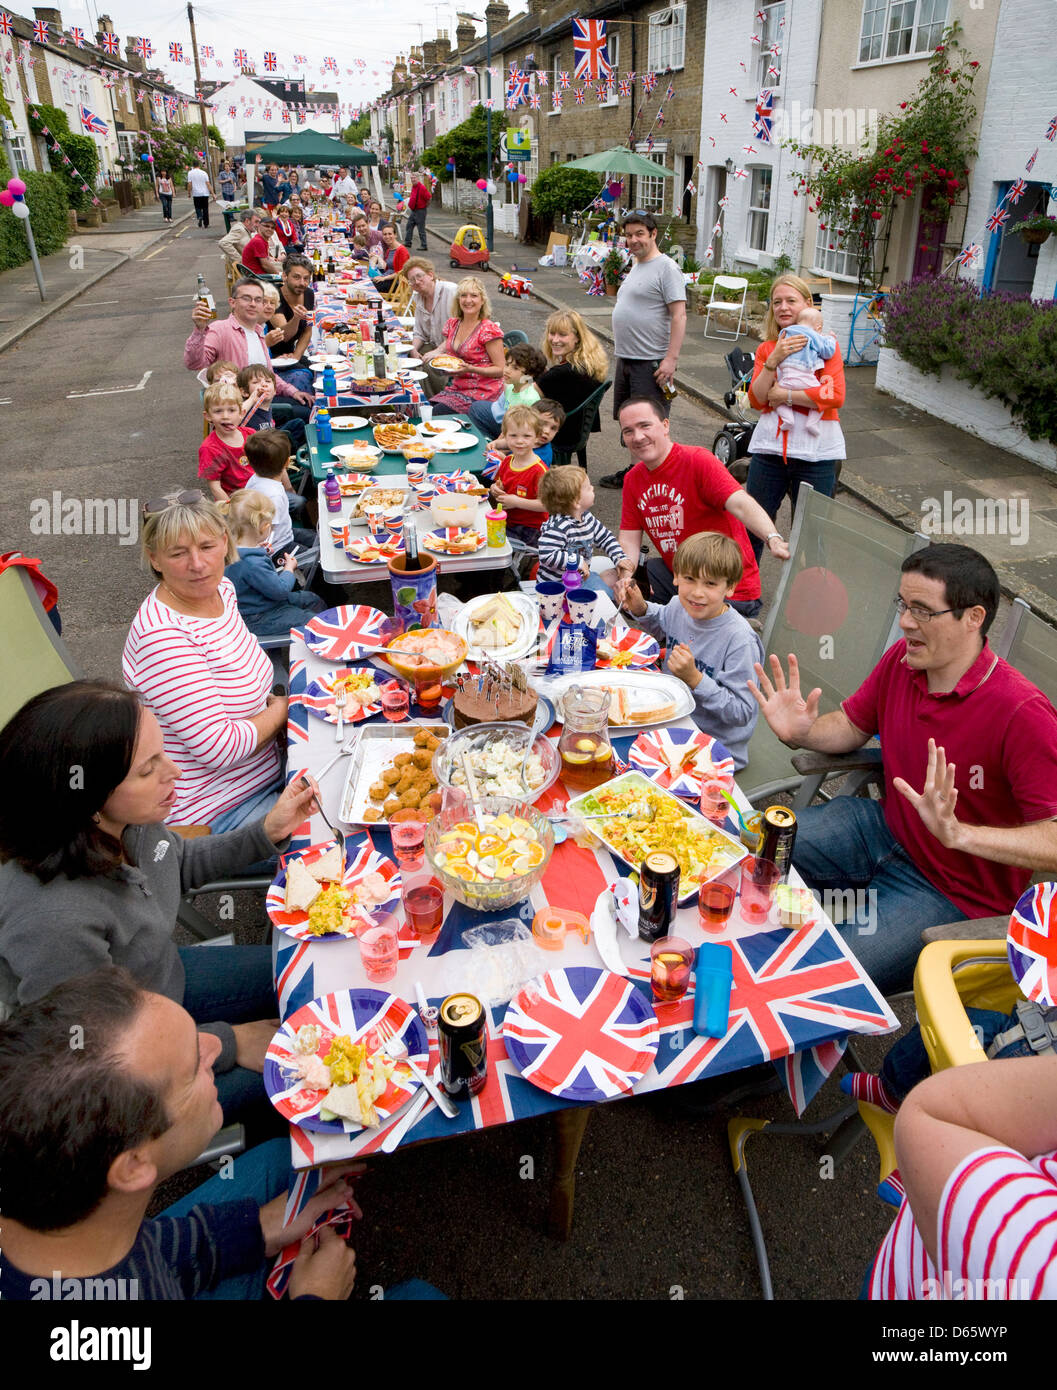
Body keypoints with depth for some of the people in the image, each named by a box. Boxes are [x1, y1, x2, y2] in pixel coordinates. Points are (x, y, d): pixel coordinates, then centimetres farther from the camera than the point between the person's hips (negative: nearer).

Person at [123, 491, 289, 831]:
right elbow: (220, 748, -27)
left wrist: (270, 701, -1)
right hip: (215, 812, -9)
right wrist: (280, 709, -10)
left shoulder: (221, 588, 0)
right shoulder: (161, 637, -28)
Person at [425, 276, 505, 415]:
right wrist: (436, 353, 3)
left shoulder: (489, 330, -11)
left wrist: (470, 368, -24)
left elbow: (501, 370, -12)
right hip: (457, 387, 6)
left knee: (435, 414, -25)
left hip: (481, 392, -6)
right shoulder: (453, 323, 9)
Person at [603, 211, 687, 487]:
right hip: (625, 361, 10)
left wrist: (671, 358, -25)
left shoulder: (666, 268, -11)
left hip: (651, 363, -9)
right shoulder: (635, 267, 18)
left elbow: (679, 314, -18)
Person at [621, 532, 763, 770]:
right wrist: (641, 610, 1)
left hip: (715, 748, -7)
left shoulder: (740, 640, -28)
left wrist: (695, 679, -32)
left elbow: (741, 713, -24)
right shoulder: (680, 606, -6)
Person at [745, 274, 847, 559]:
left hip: (815, 450, -3)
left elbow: (834, 396, -12)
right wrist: (774, 360, -12)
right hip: (770, 446, 3)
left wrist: (784, 395, -10)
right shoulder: (766, 349, 12)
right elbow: (756, 400, -2)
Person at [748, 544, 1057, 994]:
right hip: (883, 829, 7)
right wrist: (800, 731, -12)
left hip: (954, 890, -6)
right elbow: (851, 726, 10)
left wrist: (957, 833, -42)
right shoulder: (901, 660, -7)